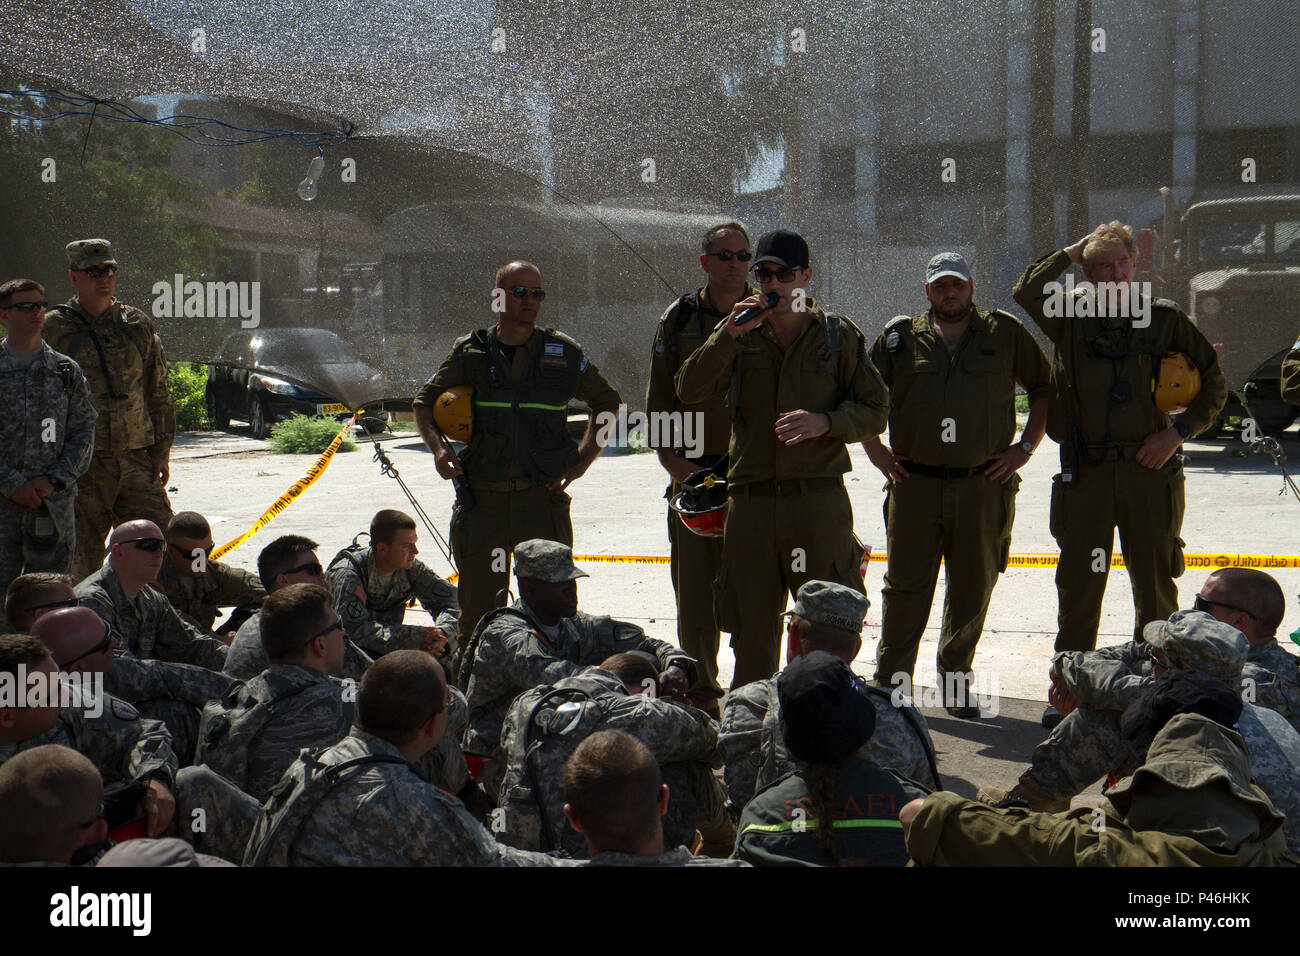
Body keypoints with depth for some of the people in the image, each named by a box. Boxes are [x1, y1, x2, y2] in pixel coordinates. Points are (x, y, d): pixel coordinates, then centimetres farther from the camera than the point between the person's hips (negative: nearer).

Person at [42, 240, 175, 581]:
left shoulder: (138, 326, 11)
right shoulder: (54, 329, 0)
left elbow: (158, 393, 16)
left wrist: (162, 451, 8)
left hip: (136, 460, 3)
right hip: (82, 462, -3)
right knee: (83, 559, 1)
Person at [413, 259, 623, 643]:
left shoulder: (563, 353, 4)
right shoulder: (470, 353, 4)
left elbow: (607, 402, 18)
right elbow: (425, 402, 16)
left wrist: (585, 455, 5)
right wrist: (439, 447, -3)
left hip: (543, 500, 0)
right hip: (481, 502, 0)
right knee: (478, 608, 5)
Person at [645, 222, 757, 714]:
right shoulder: (679, 318, 8)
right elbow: (658, 399, 9)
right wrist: (673, 459, -3)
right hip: (692, 472, 1)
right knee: (694, 587, 3)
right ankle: (702, 690, 13)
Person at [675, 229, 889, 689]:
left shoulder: (838, 335, 7)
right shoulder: (742, 336, 13)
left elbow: (875, 411, 6)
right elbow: (689, 390, 0)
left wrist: (824, 422, -12)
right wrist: (728, 335, -11)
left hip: (818, 499, -2)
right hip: (750, 500, 2)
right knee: (751, 626, 7)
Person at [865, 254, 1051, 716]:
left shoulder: (1006, 334, 7)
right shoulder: (900, 336, 8)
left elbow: (1045, 388, 13)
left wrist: (1025, 447, 4)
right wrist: (874, 448, 8)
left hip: (983, 484, 0)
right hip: (915, 484, 0)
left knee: (972, 590, 6)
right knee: (905, 586, -1)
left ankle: (956, 685, 19)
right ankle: (890, 682, 9)